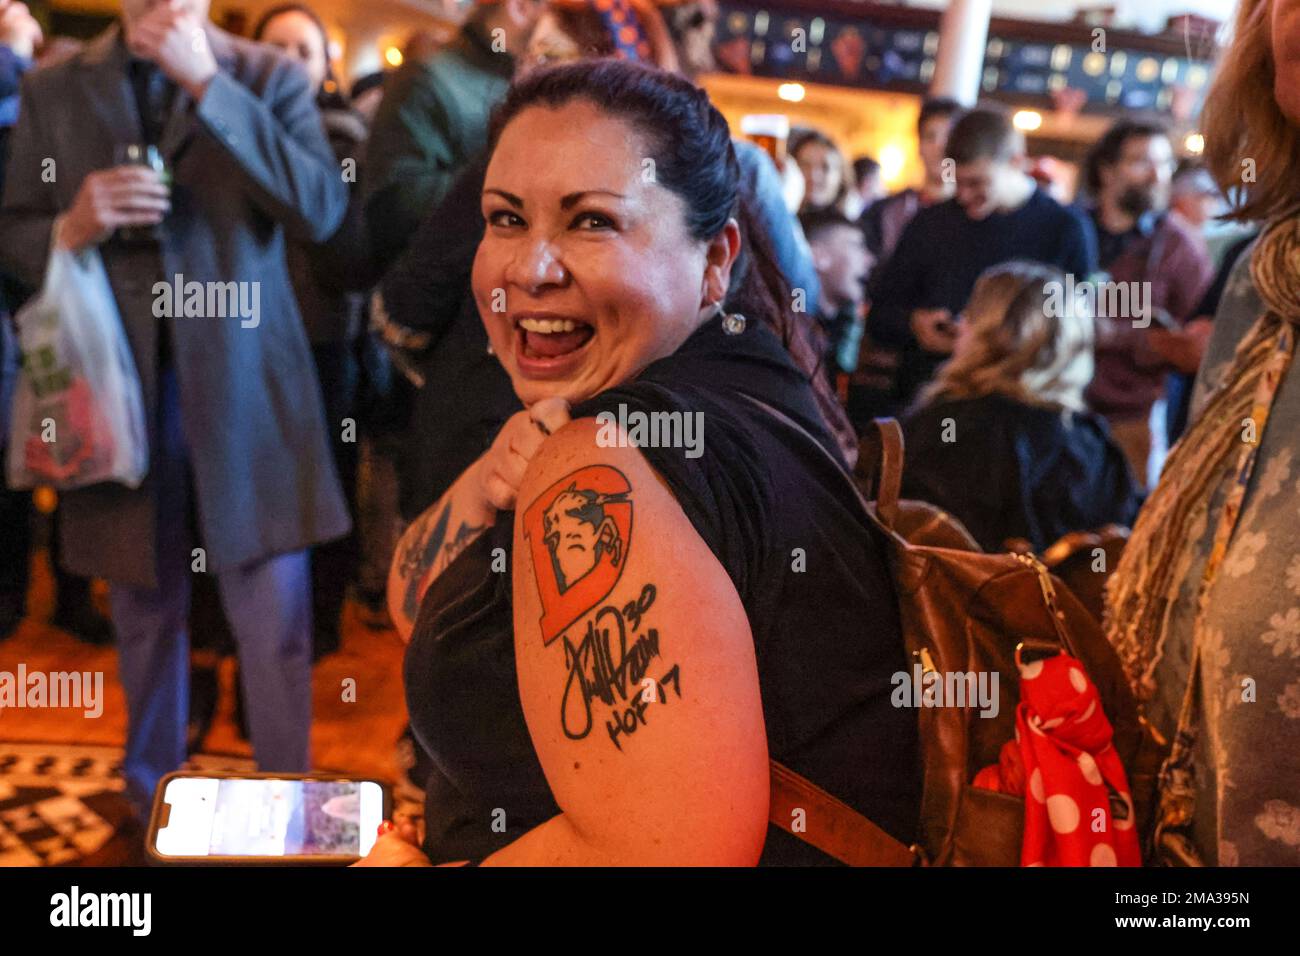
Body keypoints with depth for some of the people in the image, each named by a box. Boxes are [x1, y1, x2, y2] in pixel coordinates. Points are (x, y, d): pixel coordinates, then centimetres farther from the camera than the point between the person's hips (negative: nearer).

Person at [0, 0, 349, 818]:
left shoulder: (271, 78, 4)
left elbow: (320, 209, -12)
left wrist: (208, 85, -15)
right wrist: (71, 228, -12)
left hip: (246, 382, -2)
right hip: (121, 385, 2)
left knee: (277, 620, -2)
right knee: (146, 615, 14)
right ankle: (153, 803, 32)